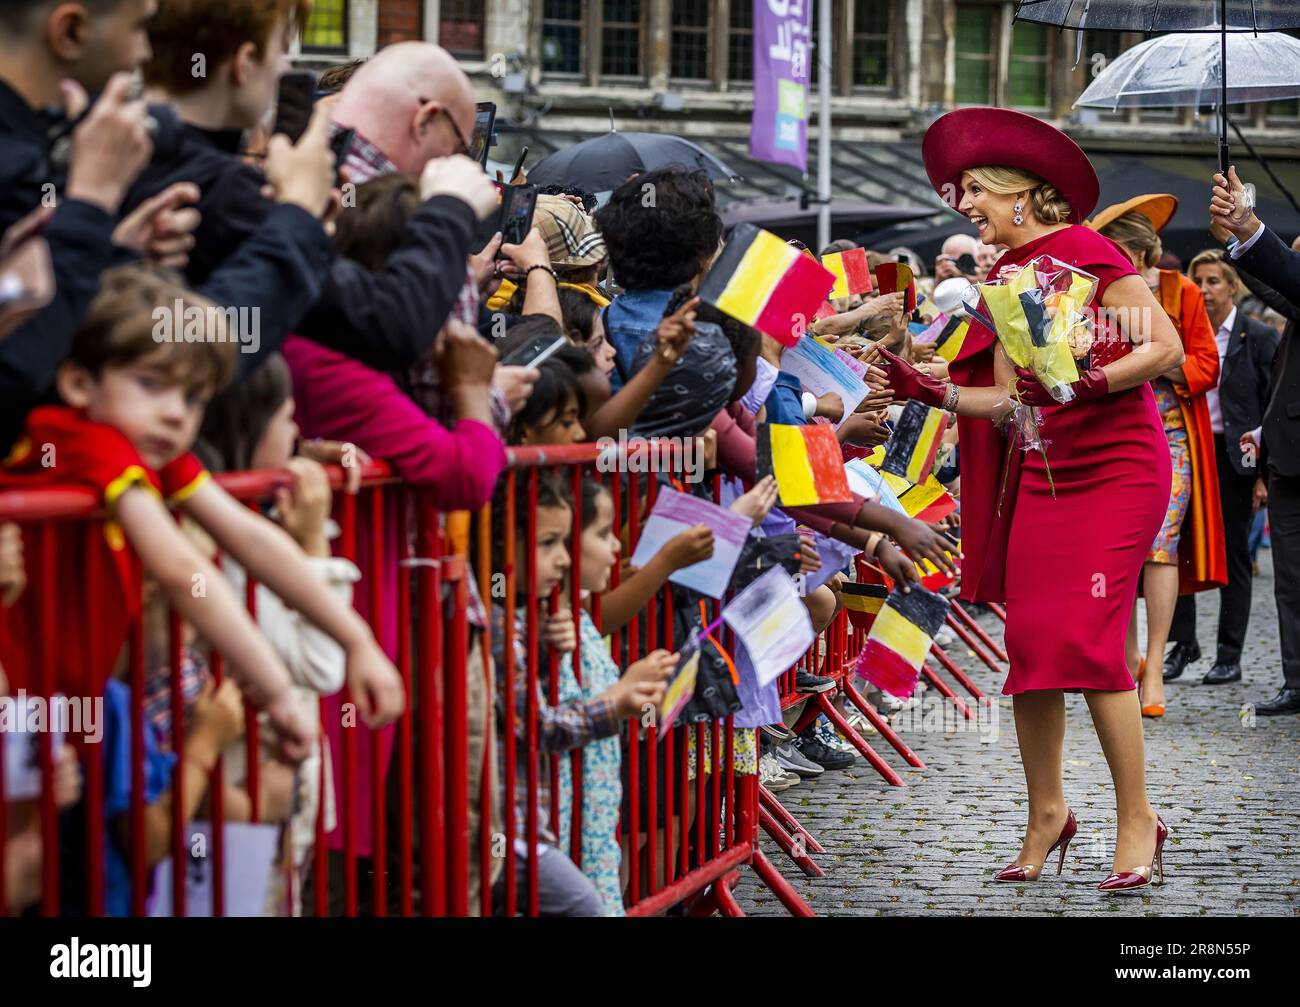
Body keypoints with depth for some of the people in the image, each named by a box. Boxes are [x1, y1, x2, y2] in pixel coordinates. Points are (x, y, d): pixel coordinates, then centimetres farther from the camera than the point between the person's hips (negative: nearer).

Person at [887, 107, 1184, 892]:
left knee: (1088, 639, -13)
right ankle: (1047, 811, 15)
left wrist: (1084, 383, -25)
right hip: (1043, 473, 7)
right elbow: (1007, 400, 11)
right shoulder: (1004, 277, 13)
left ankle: (1138, 819, -3)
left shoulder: (1085, 252, -9)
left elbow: (1167, 348, -14)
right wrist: (932, 392, -1)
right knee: (1028, 641, 2)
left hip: (1116, 467, -7)